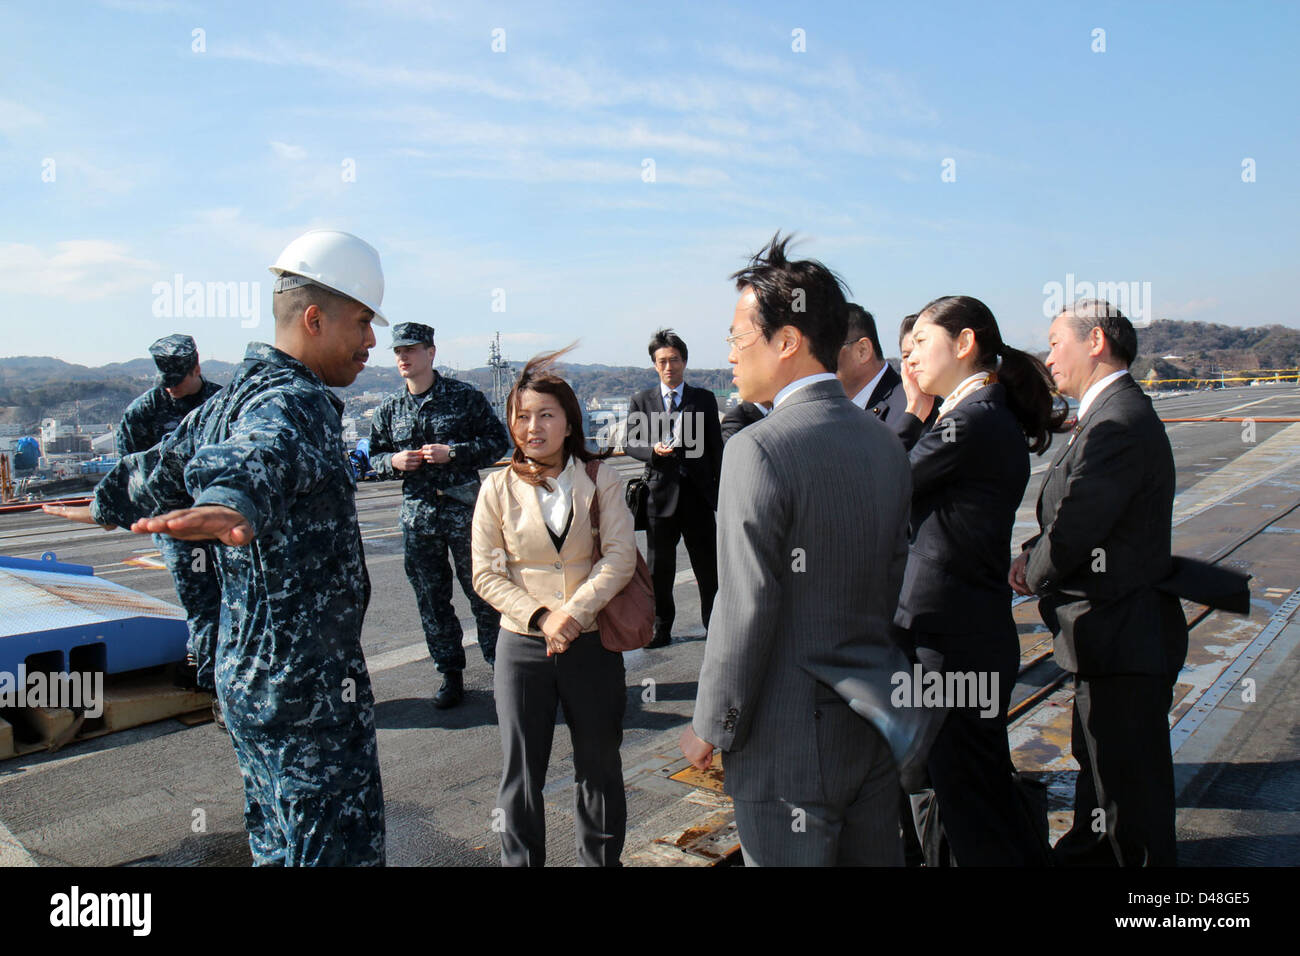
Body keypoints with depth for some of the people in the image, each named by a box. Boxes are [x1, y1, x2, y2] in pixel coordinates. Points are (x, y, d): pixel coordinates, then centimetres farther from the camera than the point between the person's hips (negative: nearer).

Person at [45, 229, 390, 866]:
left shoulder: (233, 397, 12)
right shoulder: (294, 401, -20)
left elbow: (166, 464, 27)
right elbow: (260, 454, -43)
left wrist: (111, 503, 47)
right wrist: (234, 504, -65)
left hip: (247, 670, 10)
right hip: (305, 685, -10)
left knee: (280, 847, 23)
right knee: (339, 851, -2)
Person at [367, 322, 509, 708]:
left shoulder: (465, 396, -3)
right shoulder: (389, 409, 8)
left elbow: (497, 441, -3)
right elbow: (374, 456, 17)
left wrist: (453, 453, -16)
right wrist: (394, 462, -6)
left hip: (463, 507, -3)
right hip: (417, 512, 4)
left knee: (481, 589, 4)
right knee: (430, 597, 8)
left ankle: (500, 663, 19)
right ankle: (450, 673, 21)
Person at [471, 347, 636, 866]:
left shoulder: (599, 479, -2)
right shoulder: (498, 487, -2)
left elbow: (620, 556, -8)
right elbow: (486, 574, -3)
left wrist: (574, 612, -19)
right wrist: (539, 618, -15)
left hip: (592, 642, 1)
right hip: (522, 646, 0)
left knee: (599, 765, 15)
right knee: (521, 770, 10)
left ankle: (601, 858, 33)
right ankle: (520, 859, 29)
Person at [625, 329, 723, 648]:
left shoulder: (704, 399, 7)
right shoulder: (641, 401, 9)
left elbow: (715, 446, 6)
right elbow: (631, 443, 6)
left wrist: (718, 486, -1)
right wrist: (653, 449, -16)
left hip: (698, 490, -1)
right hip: (661, 491, 1)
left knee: (708, 564, 5)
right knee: (659, 568, 8)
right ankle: (661, 629, 21)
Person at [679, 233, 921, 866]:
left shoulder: (757, 450, -20)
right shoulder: (885, 442, 4)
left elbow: (746, 610, -20)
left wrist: (711, 729, -8)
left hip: (790, 740, -7)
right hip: (874, 725, 8)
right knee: (874, 857, 20)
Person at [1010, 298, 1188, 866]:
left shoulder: (1121, 423, -23)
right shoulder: (1116, 413, 11)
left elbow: (1073, 532, -26)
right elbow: (1076, 518, 14)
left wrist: (1031, 572, -7)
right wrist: (1034, 557, -2)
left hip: (1124, 638, -11)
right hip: (1114, 632, 11)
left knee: (1129, 781, 5)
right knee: (1099, 762, 27)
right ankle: (1088, 853, 46)